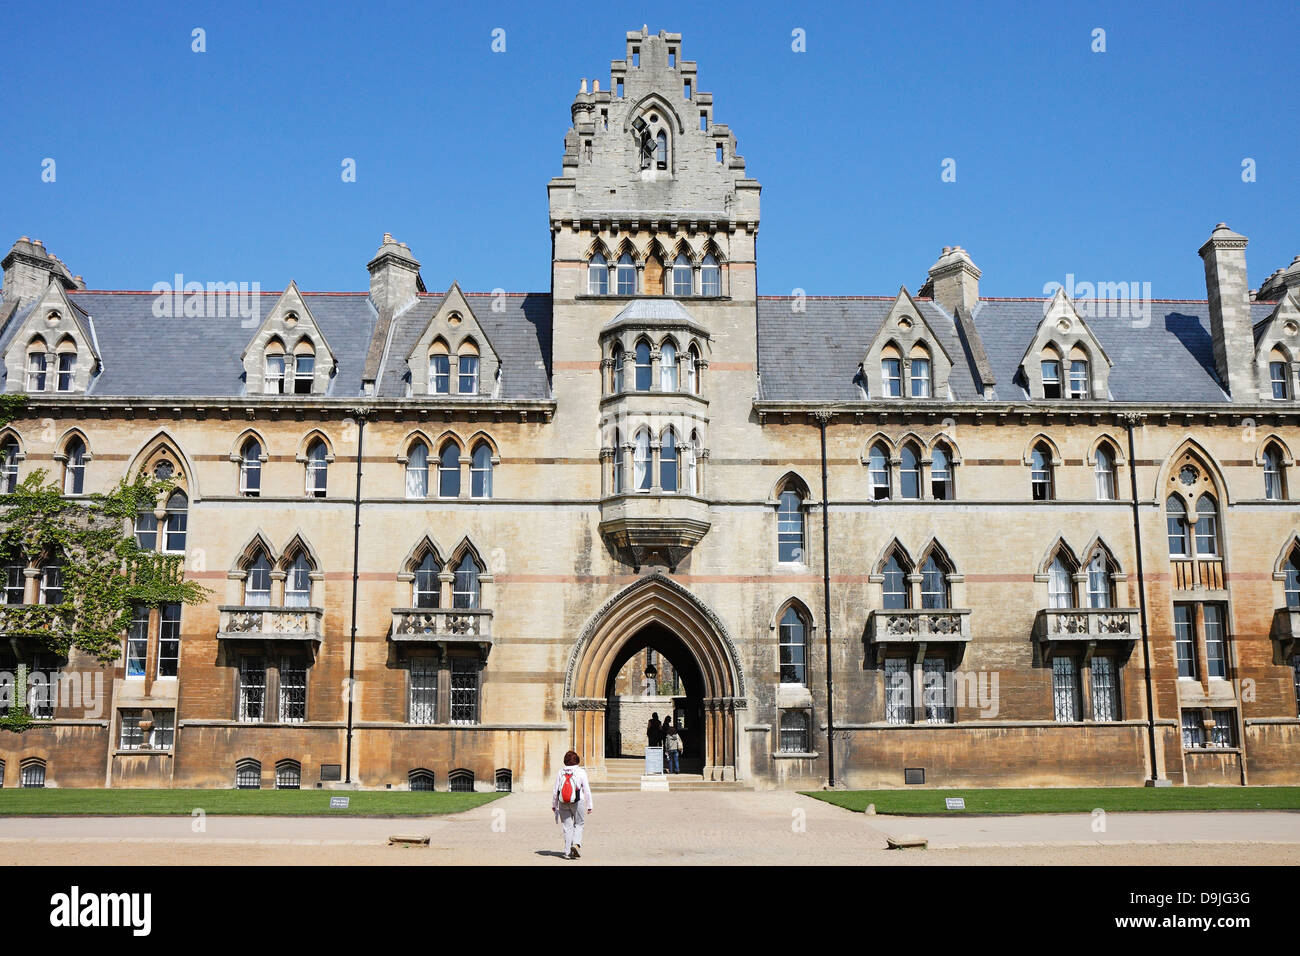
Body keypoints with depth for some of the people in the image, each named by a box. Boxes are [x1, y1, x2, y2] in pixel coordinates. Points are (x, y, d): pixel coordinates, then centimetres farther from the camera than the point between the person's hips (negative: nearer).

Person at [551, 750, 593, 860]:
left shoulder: (560, 772, 2)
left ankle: (568, 852, 7)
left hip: (563, 803, 2)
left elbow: (555, 791, 4)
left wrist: (554, 805, 14)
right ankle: (576, 844, -8)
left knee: (567, 826, 8)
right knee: (578, 824, 13)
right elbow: (587, 790, -4)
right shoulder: (581, 772, -4)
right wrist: (589, 806, 3)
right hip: (578, 802, -2)